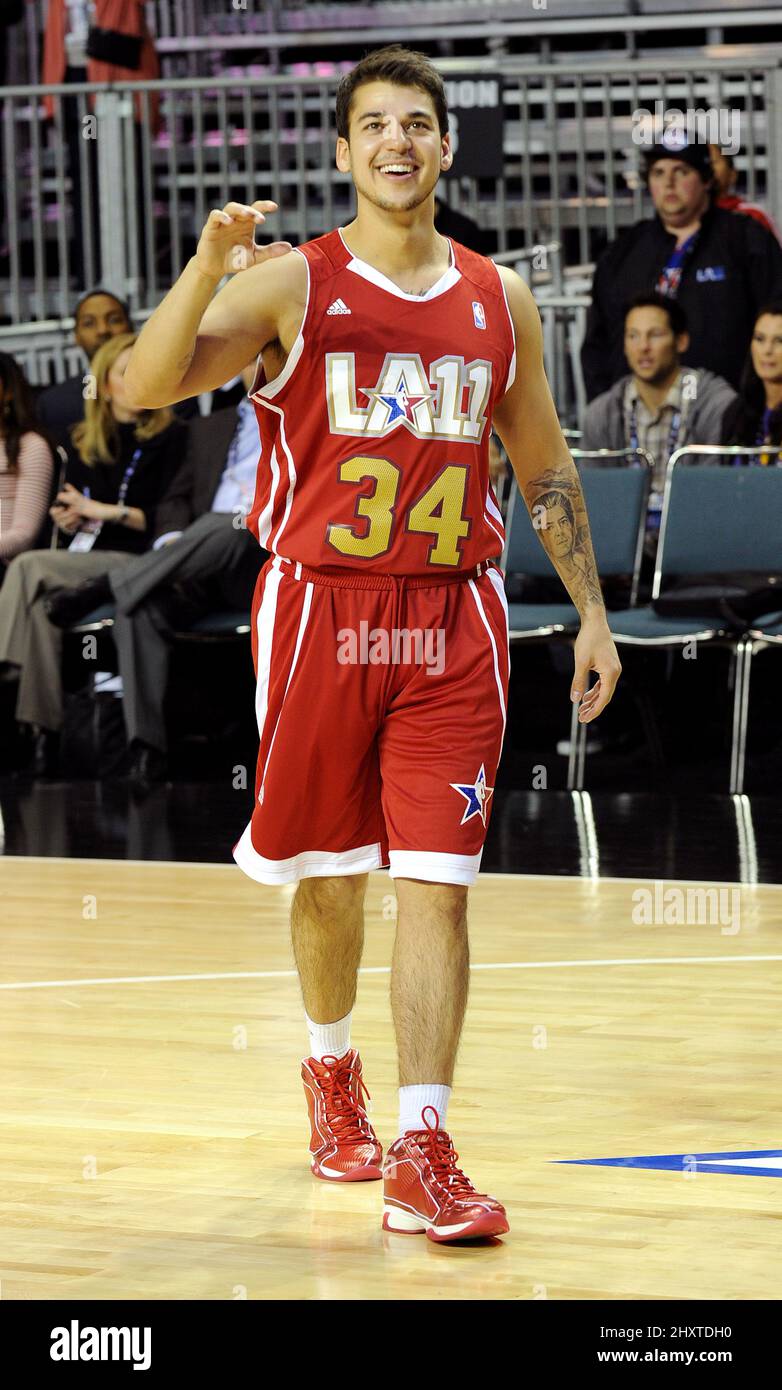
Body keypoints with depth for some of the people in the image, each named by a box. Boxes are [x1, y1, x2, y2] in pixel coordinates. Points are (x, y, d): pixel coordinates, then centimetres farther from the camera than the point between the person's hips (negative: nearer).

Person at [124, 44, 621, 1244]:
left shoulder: (499, 300, 8)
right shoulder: (290, 284, -3)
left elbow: (545, 467, 17)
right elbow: (148, 385, -15)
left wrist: (591, 613, 13)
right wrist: (208, 267, -30)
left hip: (454, 619, 1)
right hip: (321, 606, -1)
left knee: (437, 885, -8)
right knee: (329, 875, 12)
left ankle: (422, 1159, -11)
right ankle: (331, 1068, 40)